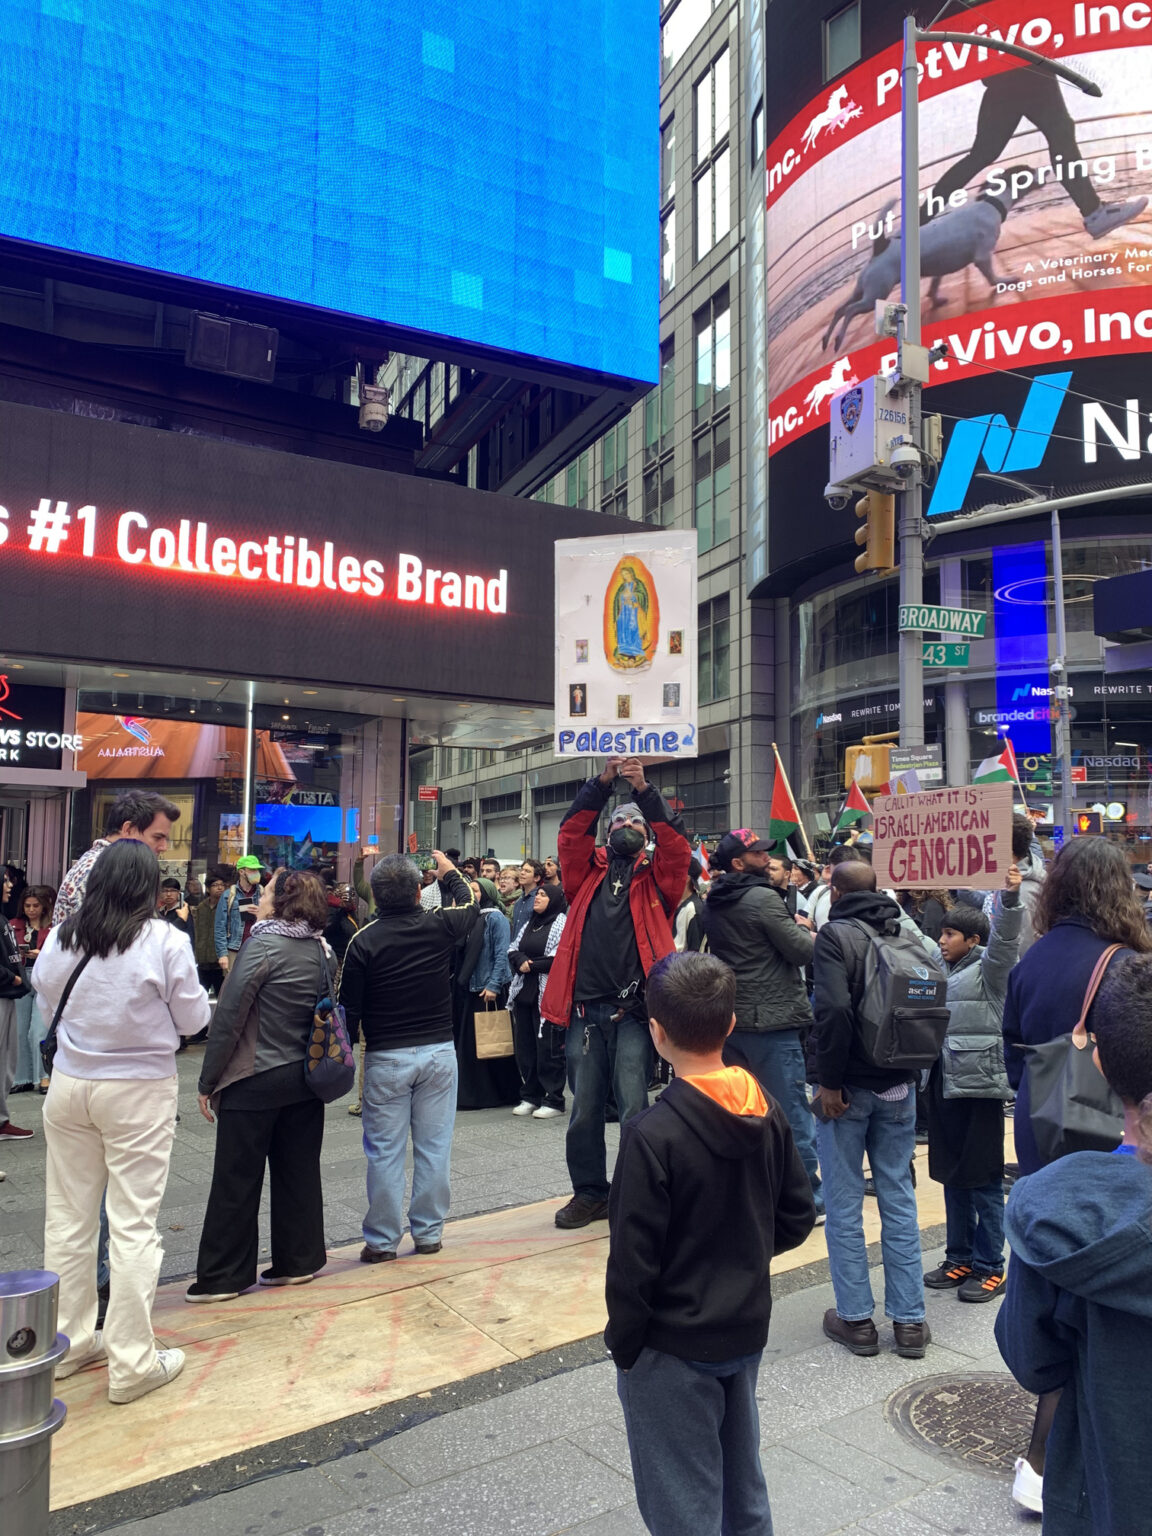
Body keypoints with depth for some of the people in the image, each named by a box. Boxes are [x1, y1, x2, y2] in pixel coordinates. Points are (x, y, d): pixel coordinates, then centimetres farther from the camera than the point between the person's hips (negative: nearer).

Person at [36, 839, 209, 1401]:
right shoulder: (166, 941, -14)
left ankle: (68, 1341, 31)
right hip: (140, 1090, -4)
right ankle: (131, 1363, 10)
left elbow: (47, 1003, 14)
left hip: (69, 1085, 4)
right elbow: (193, 1019, -6)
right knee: (134, 1225, 2)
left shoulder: (61, 938, -2)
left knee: (67, 1218, 16)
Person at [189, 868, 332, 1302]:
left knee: (236, 1183, 5)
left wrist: (208, 1081, -9)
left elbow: (229, 1015, -16)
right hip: (306, 1079, 7)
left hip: (255, 1082, -6)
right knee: (299, 1173, 15)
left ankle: (221, 1277, 14)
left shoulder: (263, 945, -16)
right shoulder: (322, 949, 4)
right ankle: (299, 1260, 24)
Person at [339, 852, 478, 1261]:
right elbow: (470, 904, 18)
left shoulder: (364, 941, -12)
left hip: (385, 1057, -2)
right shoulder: (440, 927, -6)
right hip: (438, 1051, 2)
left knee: (384, 1151, 7)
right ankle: (429, 1233, 19)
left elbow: (349, 1008, -7)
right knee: (434, 1146, 10)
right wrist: (450, 872, 33)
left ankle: (381, 1240, 15)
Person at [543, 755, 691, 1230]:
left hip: (633, 1012, -2)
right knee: (585, 1109, 9)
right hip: (585, 1009, 2)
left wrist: (645, 791, -10)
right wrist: (602, 783, -5)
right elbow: (571, 832, 3)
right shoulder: (588, 872, 15)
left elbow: (677, 844, -5)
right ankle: (590, 1192, 24)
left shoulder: (655, 878, 10)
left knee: (633, 1107, -5)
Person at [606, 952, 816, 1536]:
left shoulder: (653, 1135, -26)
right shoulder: (767, 1112, -7)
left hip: (672, 1350, -6)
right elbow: (797, 1219, 3)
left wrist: (623, 1342, -6)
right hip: (747, 1329, 6)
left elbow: (632, 1260, -21)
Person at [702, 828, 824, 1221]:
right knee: (792, 1113, 1)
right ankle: (809, 1201, 9)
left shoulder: (711, 905, 9)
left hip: (729, 1020, 8)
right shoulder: (763, 898, -16)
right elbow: (803, 951, -15)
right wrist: (807, 932, 7)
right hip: (772, 1019, -8)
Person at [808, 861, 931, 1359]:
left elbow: (835, 1010, -25)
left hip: (848, 1089, -5)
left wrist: (829, 1080, -18)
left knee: (844, 1204, 8)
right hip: (898, 1087, 5)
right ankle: (910, 1321, 19)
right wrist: (912, 1068, 13)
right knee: (899, 1198, 13)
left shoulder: (836, 934, -13)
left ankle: (856, 1319, 16)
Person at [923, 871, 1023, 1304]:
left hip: (979, 1084, -7)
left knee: (984, 1179, 1)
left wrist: (1010, 897, -39)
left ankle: (990, 1267, 13)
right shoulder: (942, 970, 14)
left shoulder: (988, 968, -6)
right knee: (952, 1175, 14)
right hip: (943, 1083, 7)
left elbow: (1004, 939, -24)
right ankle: (959, 1258, 25)